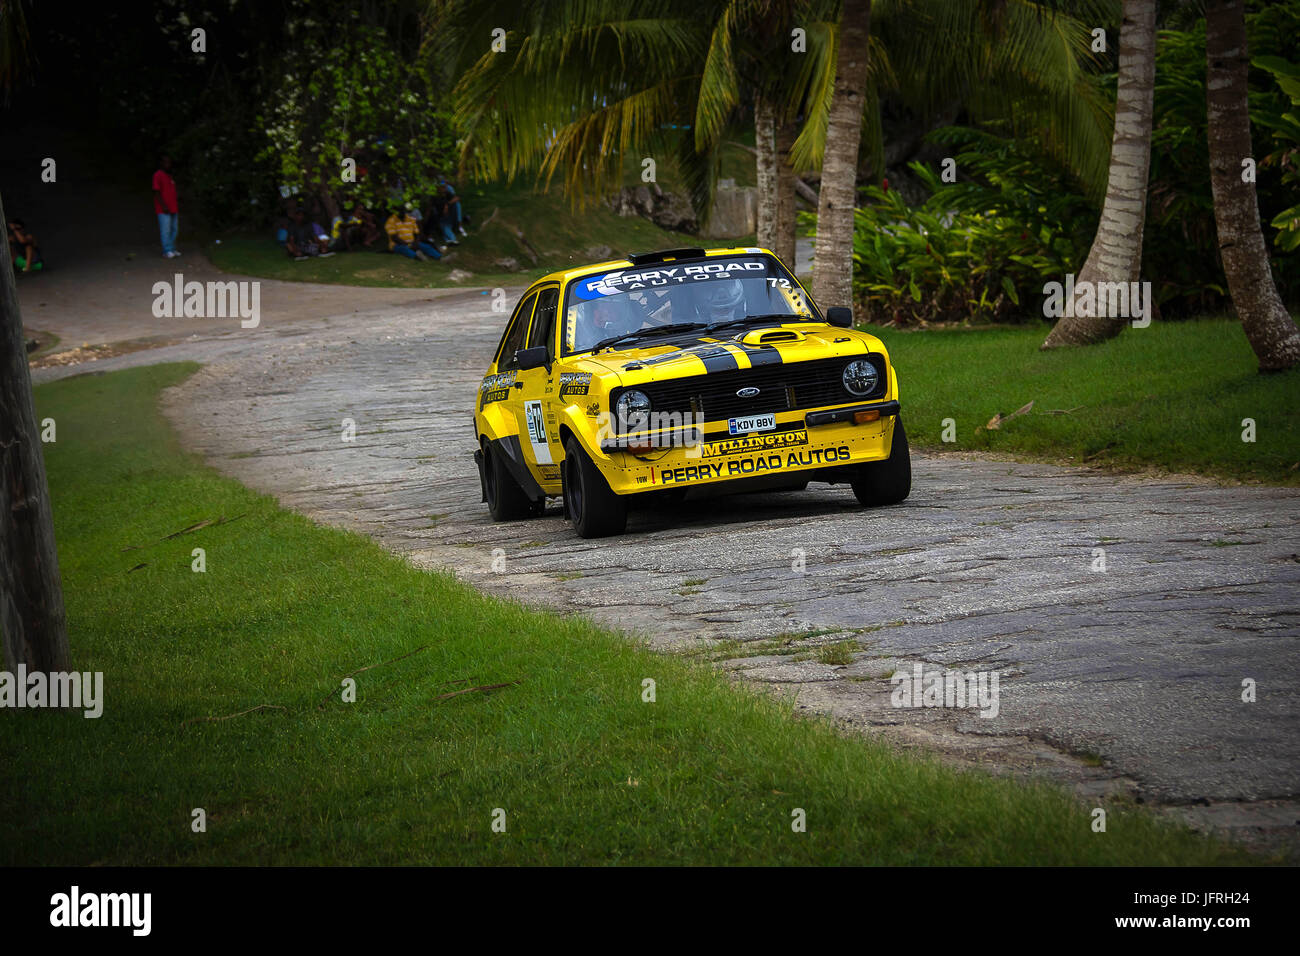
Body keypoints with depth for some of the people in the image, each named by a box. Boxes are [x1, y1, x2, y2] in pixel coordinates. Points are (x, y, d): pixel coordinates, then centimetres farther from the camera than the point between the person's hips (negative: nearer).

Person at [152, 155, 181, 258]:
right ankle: (167, 251, -9)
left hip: (173, 209, 9)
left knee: (173, 230, 8)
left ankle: (172, 250, 14)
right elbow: (156, 192, -13)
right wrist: (163, 206, -19)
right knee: (166, 230, -9)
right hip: (164, 210, -9)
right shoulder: (158, 175, -7)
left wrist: (177, 207, 21)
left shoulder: (169, 176, 20)